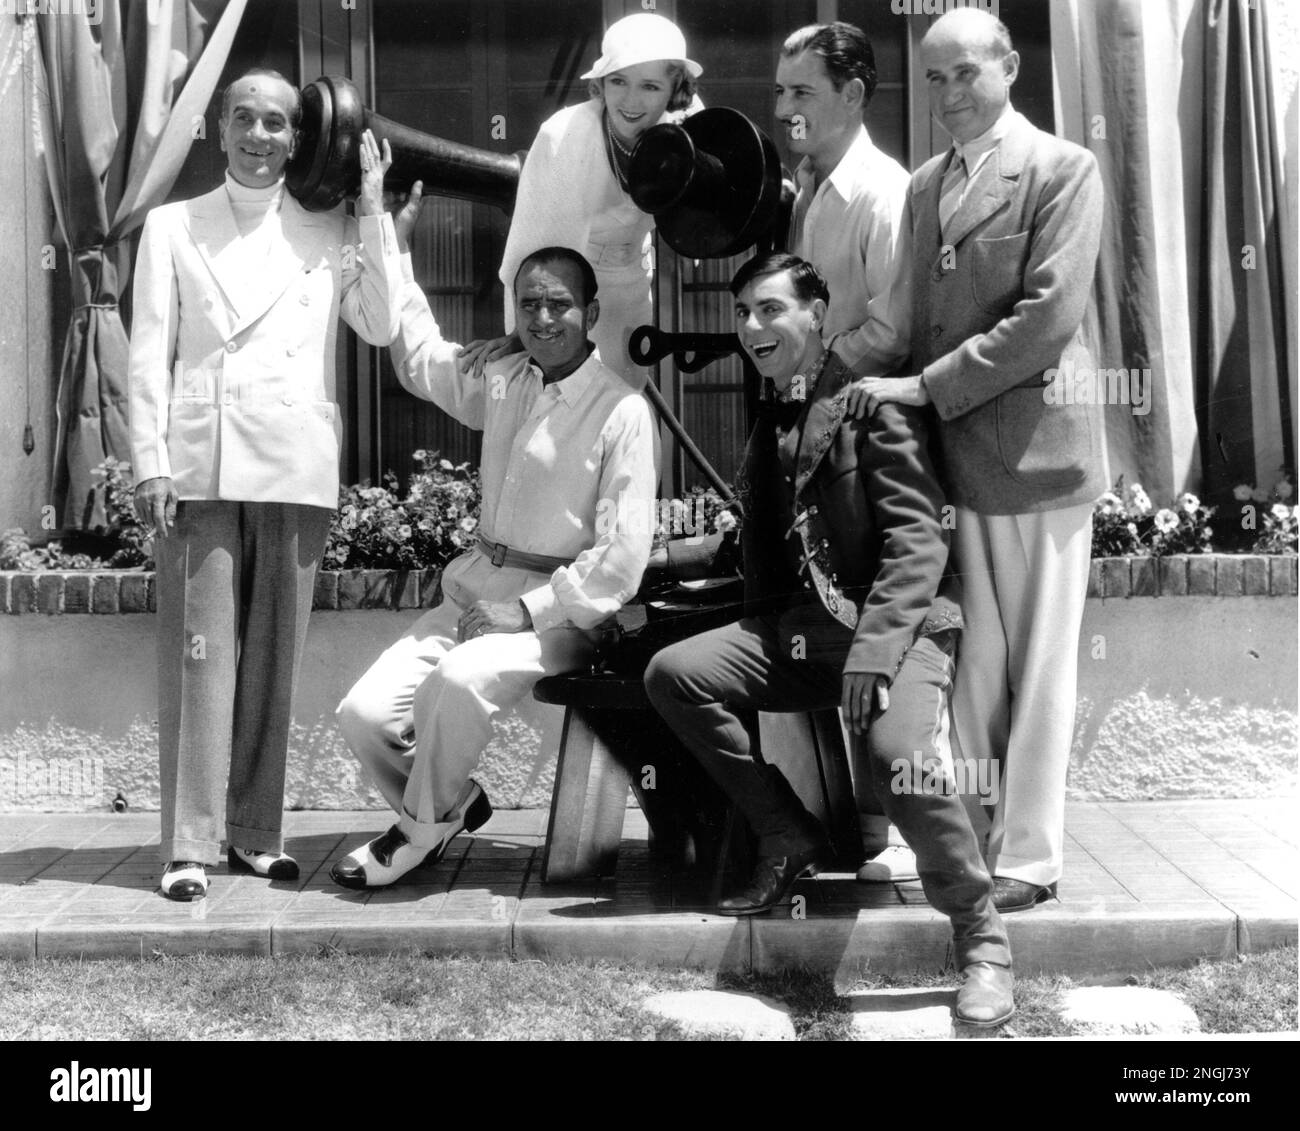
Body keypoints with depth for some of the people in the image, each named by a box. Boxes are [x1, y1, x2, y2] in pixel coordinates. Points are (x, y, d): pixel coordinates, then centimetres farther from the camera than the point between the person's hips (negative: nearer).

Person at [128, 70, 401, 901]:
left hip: (295, 469, 1)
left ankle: (258, 833, 12)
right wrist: (150, 463, -3)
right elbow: (151, 352, 7)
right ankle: (189, 846, -1)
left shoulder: (331, 233, 15)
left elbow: (382, 326, 2)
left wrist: (372, 207, 3)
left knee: (274, 658, 3)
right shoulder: (172, 226, 13)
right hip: (199, 466, -1)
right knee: (199, 654, -4)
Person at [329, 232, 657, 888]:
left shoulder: (621, 410, -9)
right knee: (365, 713, -11)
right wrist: (397, 245, 27)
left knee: (460, 679, -33)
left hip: (561, 611, -6)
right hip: (477, 589, 6)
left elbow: (622, 557, -13)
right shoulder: (502, 381, 10)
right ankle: (453, 802, 17)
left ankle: (422, 828, -6)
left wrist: (527, 611, -17)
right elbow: (419, 359, 29)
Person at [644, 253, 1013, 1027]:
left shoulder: (872, 403, -7)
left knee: (900, 749, -35)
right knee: (674, 673, -11)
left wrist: (872, 650, -25)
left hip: (901, 626, -7)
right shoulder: (768, 425, 17)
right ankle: (787, 837, 1)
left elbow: (918, 540, -15)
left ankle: (983, 940, -14)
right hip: (802, 631, 7)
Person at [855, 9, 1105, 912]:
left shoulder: (1062, 169, -3)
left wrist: (927, 387, -14)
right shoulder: (925, 183, 16)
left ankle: (1028, 858, 10)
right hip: (952, 454, 5)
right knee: (974, 662, 9)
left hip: (1034, 453, -5)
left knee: (1037, 668, 2)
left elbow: (1048, 317, -14)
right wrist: (901, 394, 0)